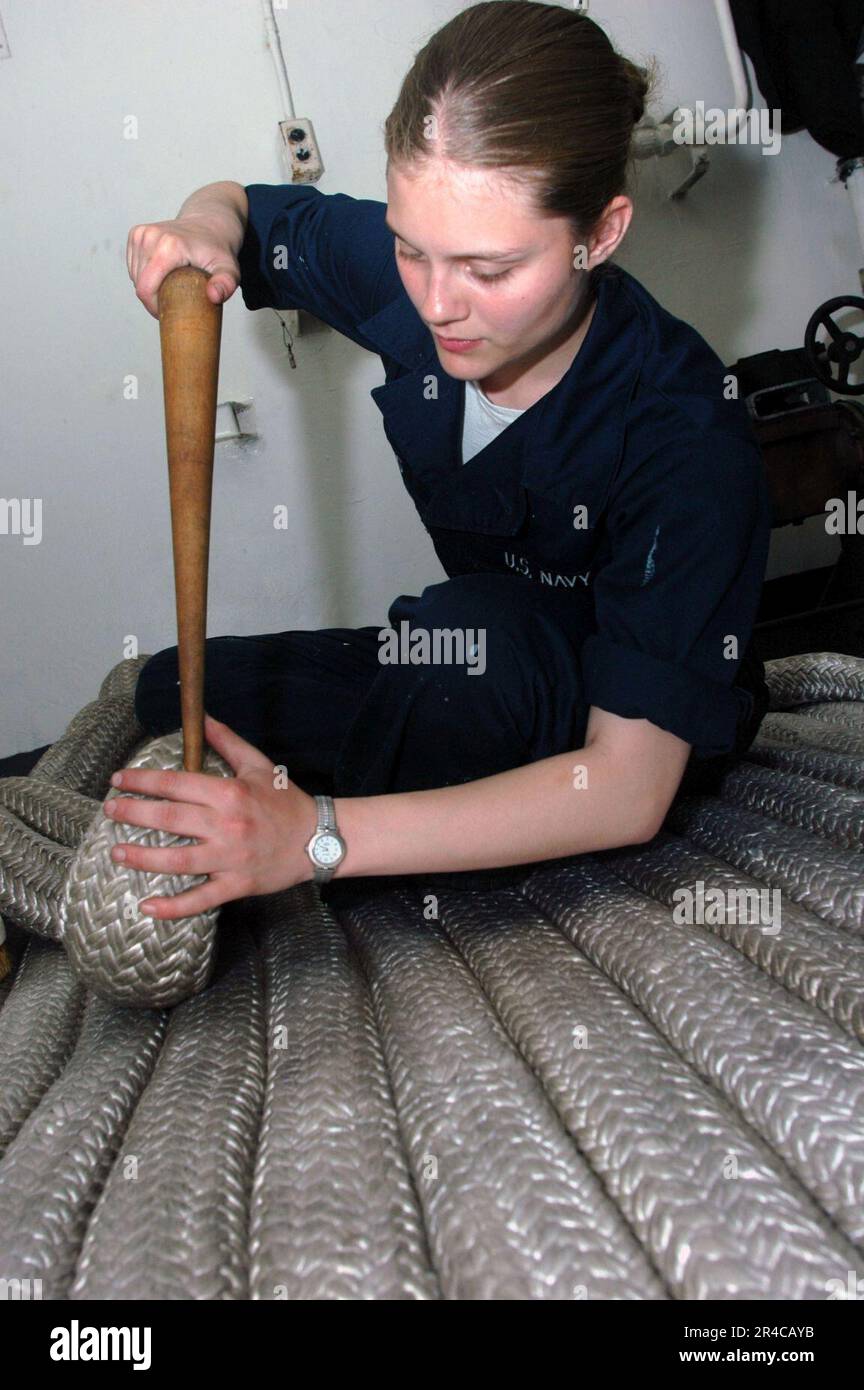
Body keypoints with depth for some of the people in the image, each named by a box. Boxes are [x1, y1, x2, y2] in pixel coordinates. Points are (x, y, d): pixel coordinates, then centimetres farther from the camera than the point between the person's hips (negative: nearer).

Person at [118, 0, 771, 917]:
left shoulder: (687, 437, -33)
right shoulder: (410, 269, -17)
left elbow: (628, 789, -37)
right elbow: (240, 206, 4)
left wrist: (315, 835, -44)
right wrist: (201, 234, -22)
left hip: (635, 726, -4)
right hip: (470, 676, 5)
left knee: (472, 624, -37)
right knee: (175, 692, 0)